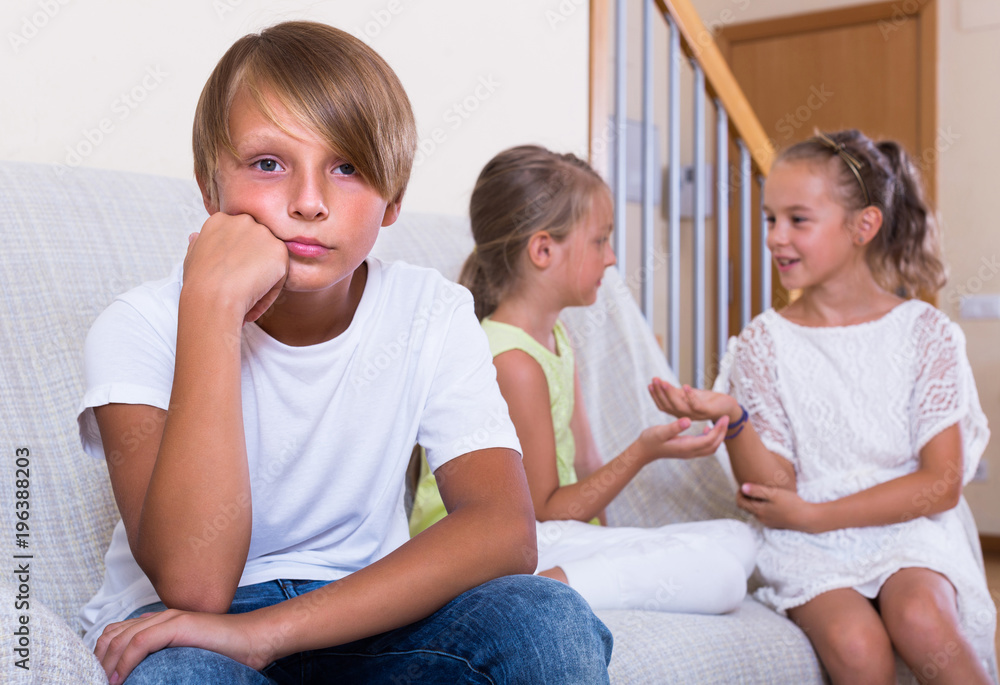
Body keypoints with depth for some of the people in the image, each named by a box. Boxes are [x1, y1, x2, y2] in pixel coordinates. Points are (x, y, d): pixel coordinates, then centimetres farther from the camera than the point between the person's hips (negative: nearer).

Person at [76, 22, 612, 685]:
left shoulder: (433, 315, -8)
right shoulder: (141, 328, -14)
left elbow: (504, 532, -21)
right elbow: (194, 584, -28)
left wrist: (267, 630, -31)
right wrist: (212, 305, -32)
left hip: (360, 612, 4)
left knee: (550, 622, -26)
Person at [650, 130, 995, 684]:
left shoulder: (925, 333, 1)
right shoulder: (763, 343, 2)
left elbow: (942, 483, -5)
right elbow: (774, 490, -2)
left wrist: (814, 515, -11)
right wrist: (732, 418, -22)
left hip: (905, 529, 0)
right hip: (809, 551, 0)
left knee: (921, 620, -31)